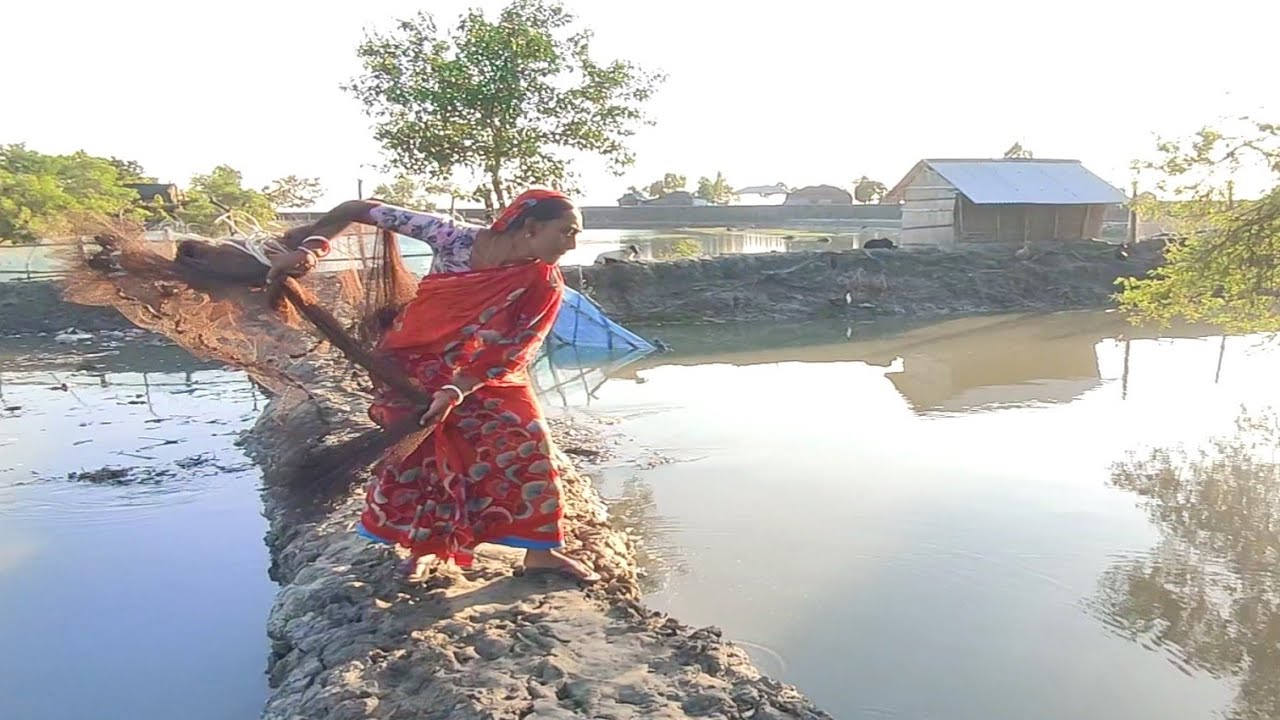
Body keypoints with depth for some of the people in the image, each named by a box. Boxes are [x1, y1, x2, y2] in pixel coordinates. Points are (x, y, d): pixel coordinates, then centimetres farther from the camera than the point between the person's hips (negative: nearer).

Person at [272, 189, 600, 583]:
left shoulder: (544, 284, -21)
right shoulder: (456, 237, -26)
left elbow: (509, 354, -22)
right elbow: (359, 210, -21)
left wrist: (455, 393, -33)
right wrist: (306, 248, -28)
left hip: (486, 377, 2)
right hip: (413, 366, -1)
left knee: (525, 441, -7)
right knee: (417, 451, 0)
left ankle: (540, 552, 7)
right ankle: (421, 548, 24)